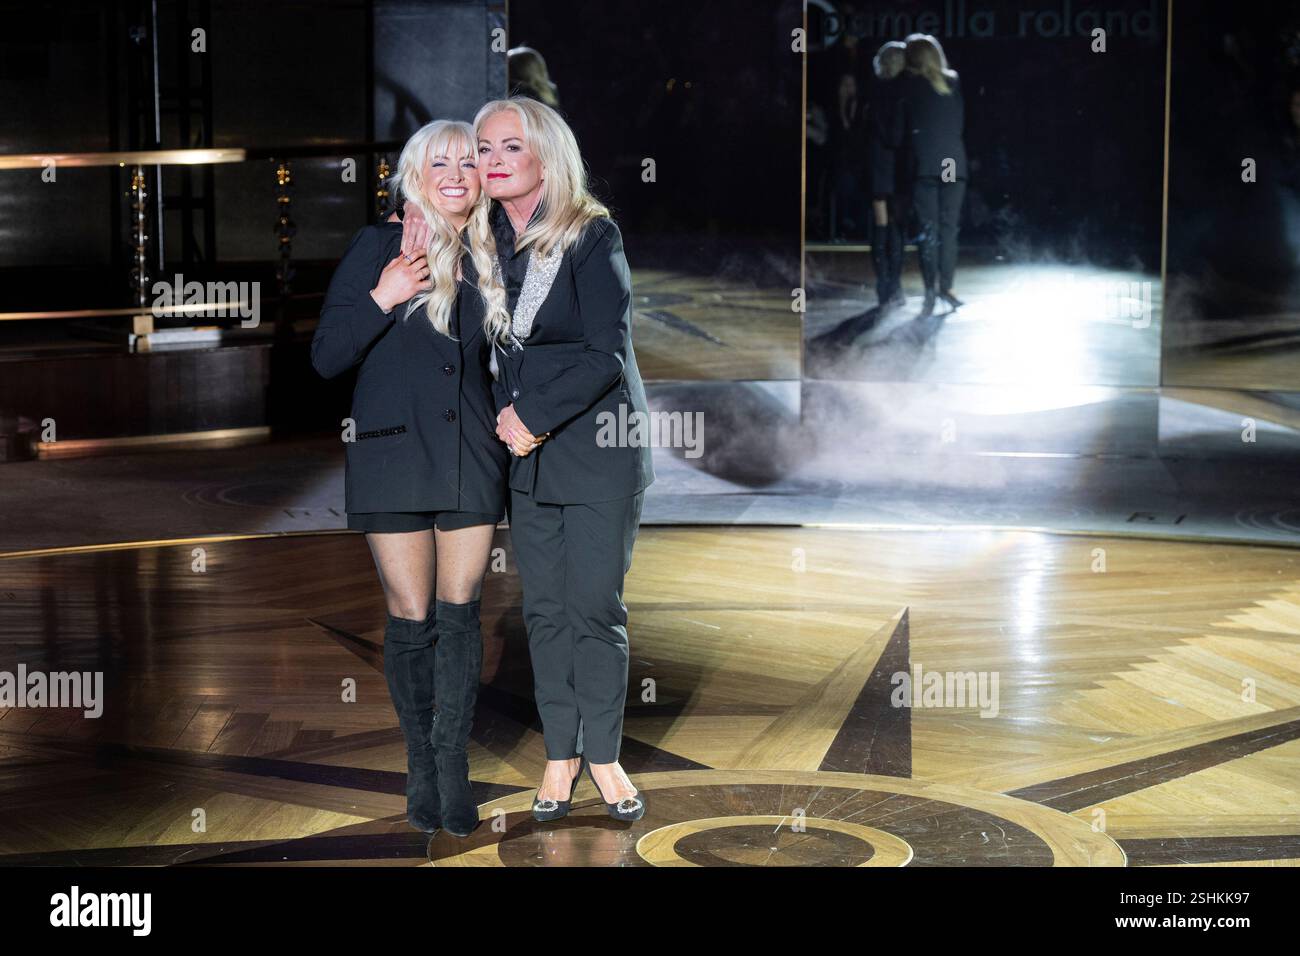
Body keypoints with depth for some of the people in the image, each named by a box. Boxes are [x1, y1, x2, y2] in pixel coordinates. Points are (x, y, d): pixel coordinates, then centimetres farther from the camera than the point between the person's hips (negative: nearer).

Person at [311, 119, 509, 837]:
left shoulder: (489, 262, 11)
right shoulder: (379, 247, 1)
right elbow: (325, 356, -4)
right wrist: (381, 298, -14)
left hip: (471, 456, 3)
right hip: (394, 451, -3)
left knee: (459, 612, 0)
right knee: (411, 618, 0)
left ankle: (453, 763, 8)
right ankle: (420, 764, 15)